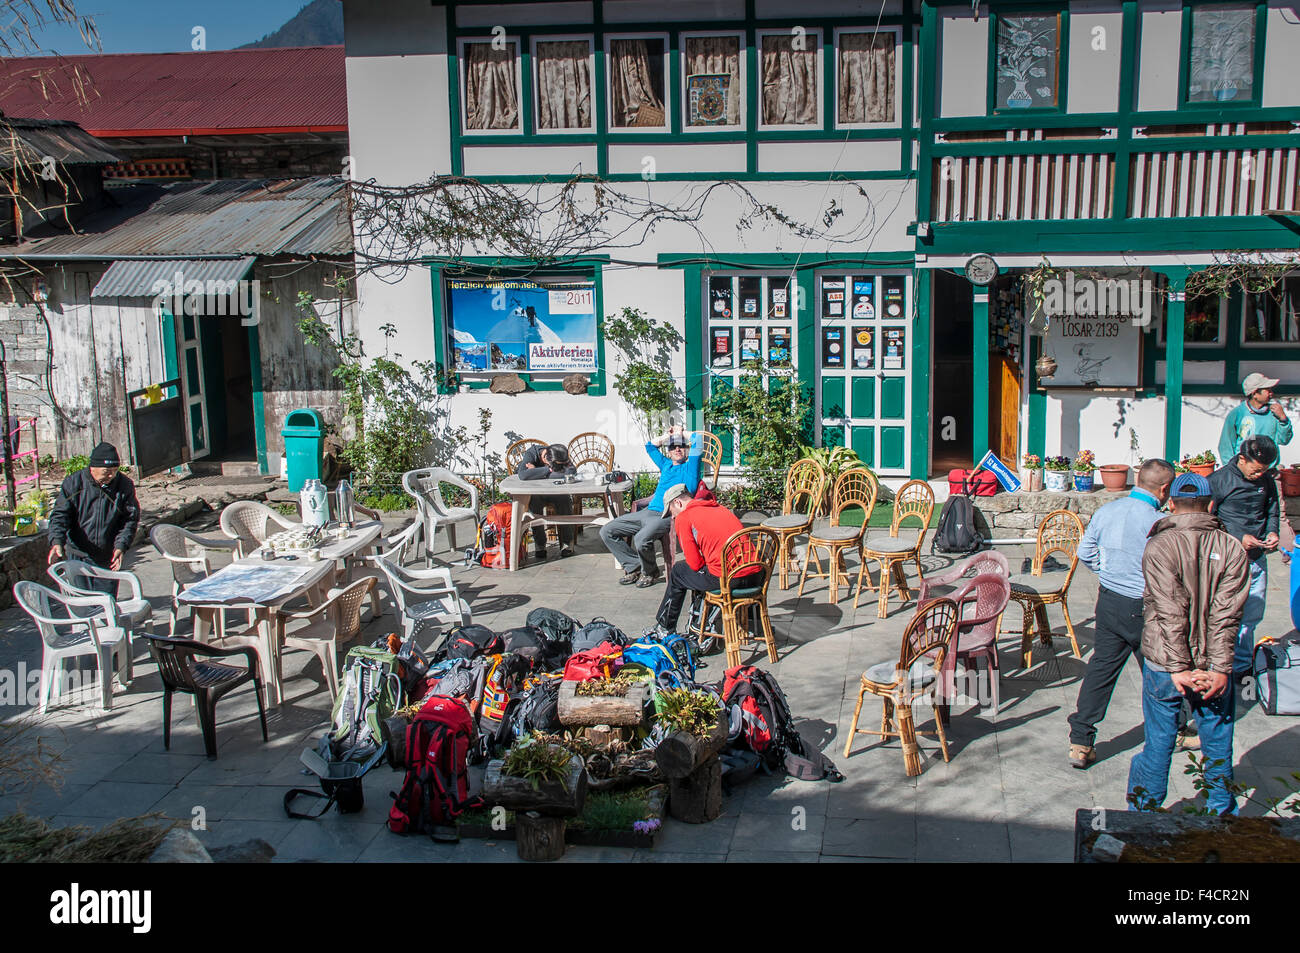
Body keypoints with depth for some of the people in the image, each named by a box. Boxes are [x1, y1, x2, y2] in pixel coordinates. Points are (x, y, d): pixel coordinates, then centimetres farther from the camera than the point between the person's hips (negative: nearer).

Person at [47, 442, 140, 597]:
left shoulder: (125, 486, -3)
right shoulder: (73, 483, -6)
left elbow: (130, 519, -1)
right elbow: (60, 515, -8)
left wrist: (120, 546, -15)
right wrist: (57, 542, -25)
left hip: (108, 560, 1)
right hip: (78, 555, -1)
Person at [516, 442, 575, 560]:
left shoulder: (560, 457, -16)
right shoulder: (531, 454, -23)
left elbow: (571, 473, -35)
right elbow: (523, 474, -40)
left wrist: (537, 471, -32)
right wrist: (548, 470, -34)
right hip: (533, 491, -2)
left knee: (565, 499, -28)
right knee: (533, 501, -34)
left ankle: (567, 543, -14)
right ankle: (539, 545, -21)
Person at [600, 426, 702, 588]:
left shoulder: (689, 465, 8)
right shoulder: (666, 464, 26)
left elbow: (697, 444, -7)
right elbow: (650, 446, 40)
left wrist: (682, 433, 11)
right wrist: (669, 434, 30)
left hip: (667, 515, -8)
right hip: (648, 512, 8)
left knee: (641, 539, -36)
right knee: (606, 532, -1)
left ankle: (650, 573, -7)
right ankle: (633, 567, 5)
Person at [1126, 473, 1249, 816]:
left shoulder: (1160, 546, -9)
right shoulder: (1232, 549, -2)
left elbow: (1170, 612, -14)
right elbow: (1227, 615, -8)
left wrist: (1179, 668, -13)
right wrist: (1219, 668, -10)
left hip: (1165, 666, -1)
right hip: (1214, 667, 2)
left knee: (1158, 745, 9)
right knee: (1218, 746, 14)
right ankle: (1222, 813, 26)